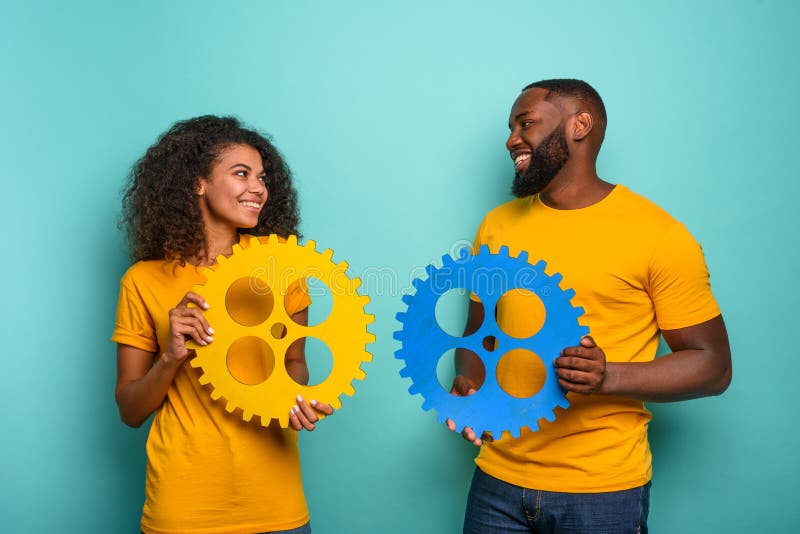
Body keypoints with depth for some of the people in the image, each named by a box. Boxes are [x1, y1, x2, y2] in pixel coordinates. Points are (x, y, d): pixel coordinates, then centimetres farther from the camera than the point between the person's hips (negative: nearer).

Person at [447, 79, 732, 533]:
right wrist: (468, 385, -7)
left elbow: (713, 365, -6)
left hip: (604, 491, -3)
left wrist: (609, 376, -21)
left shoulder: (660, 235, -9)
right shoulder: (497, 227, 5)